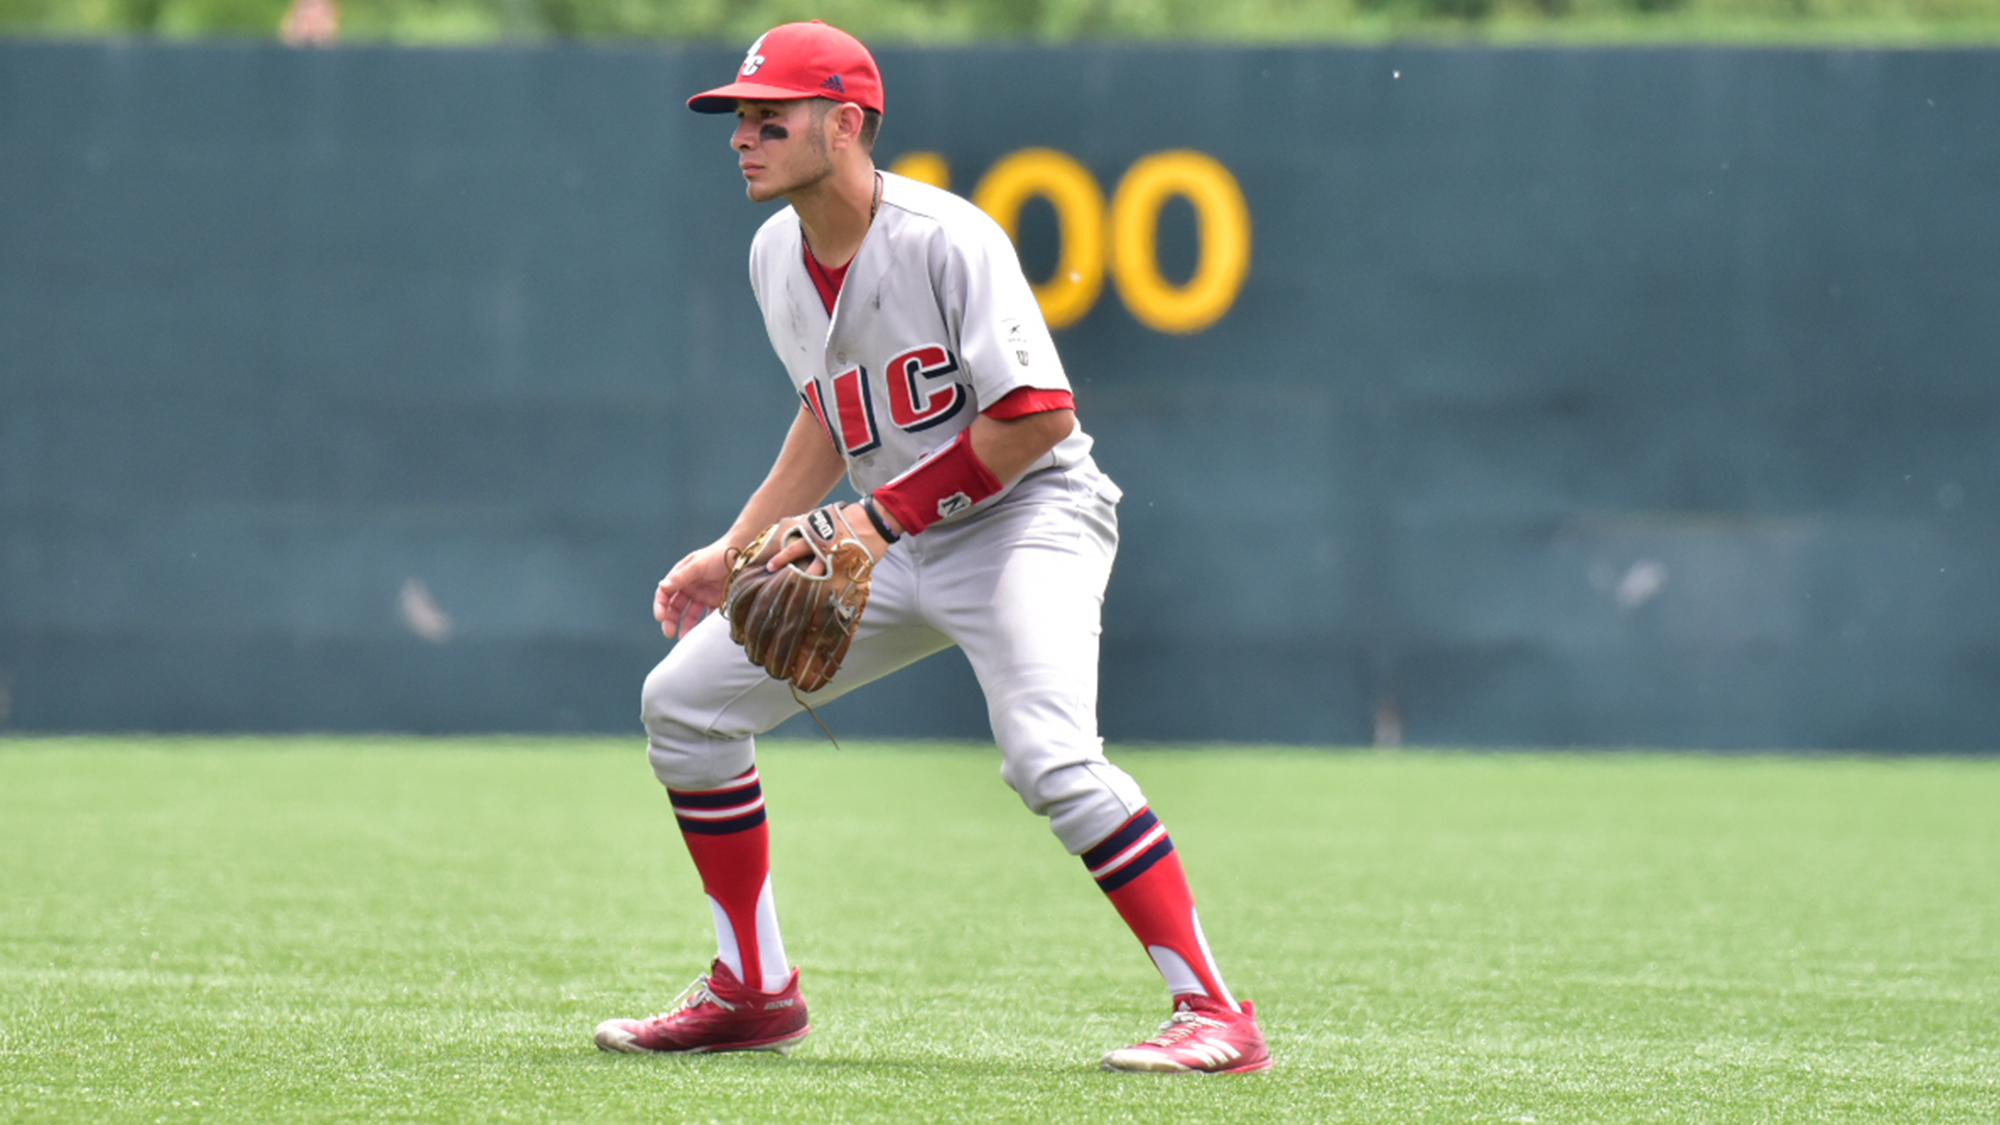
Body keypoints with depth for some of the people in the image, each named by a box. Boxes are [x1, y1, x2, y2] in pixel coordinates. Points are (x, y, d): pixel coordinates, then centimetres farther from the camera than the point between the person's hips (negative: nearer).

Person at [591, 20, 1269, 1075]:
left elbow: (1038, 420, -24)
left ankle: (1215, 1014, -25)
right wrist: (735, 548, 12)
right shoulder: (776, 254, 4)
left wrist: (880, 518, -23)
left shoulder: (947, 239, -21)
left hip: (1028, 518, -9)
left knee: (1046, 753, -31)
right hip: (893, 543, 9)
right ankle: (751, 993, 16)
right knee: (684, 699, 5)